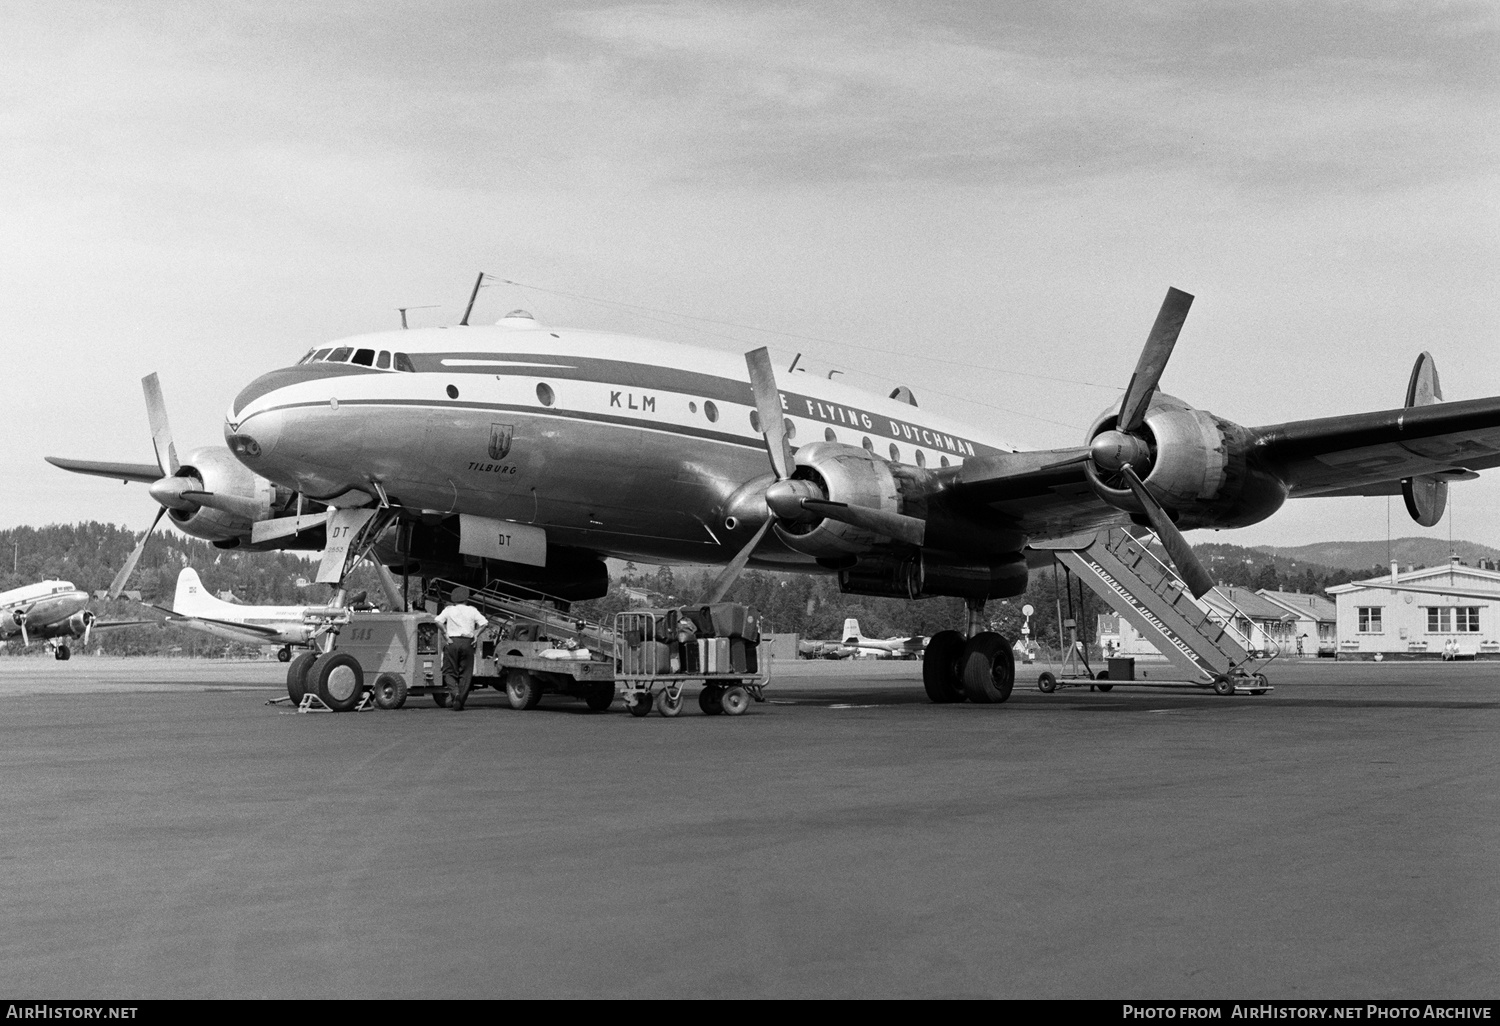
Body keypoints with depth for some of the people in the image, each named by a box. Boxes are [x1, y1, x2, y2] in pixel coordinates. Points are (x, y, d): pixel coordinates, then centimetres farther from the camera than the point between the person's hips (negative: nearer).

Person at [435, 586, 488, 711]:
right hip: (467, 643, 1)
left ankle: (453, 691, -20)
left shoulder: (449, 610, 6)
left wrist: (445, 634, -5)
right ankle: (460, 702, 3)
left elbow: (438, 621, -10)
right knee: (466, 673, 6)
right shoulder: (472, 611, 8)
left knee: (449, 671, 7)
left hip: (452, 642, 0)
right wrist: (476, 634, 4)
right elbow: (485, 623, -2)